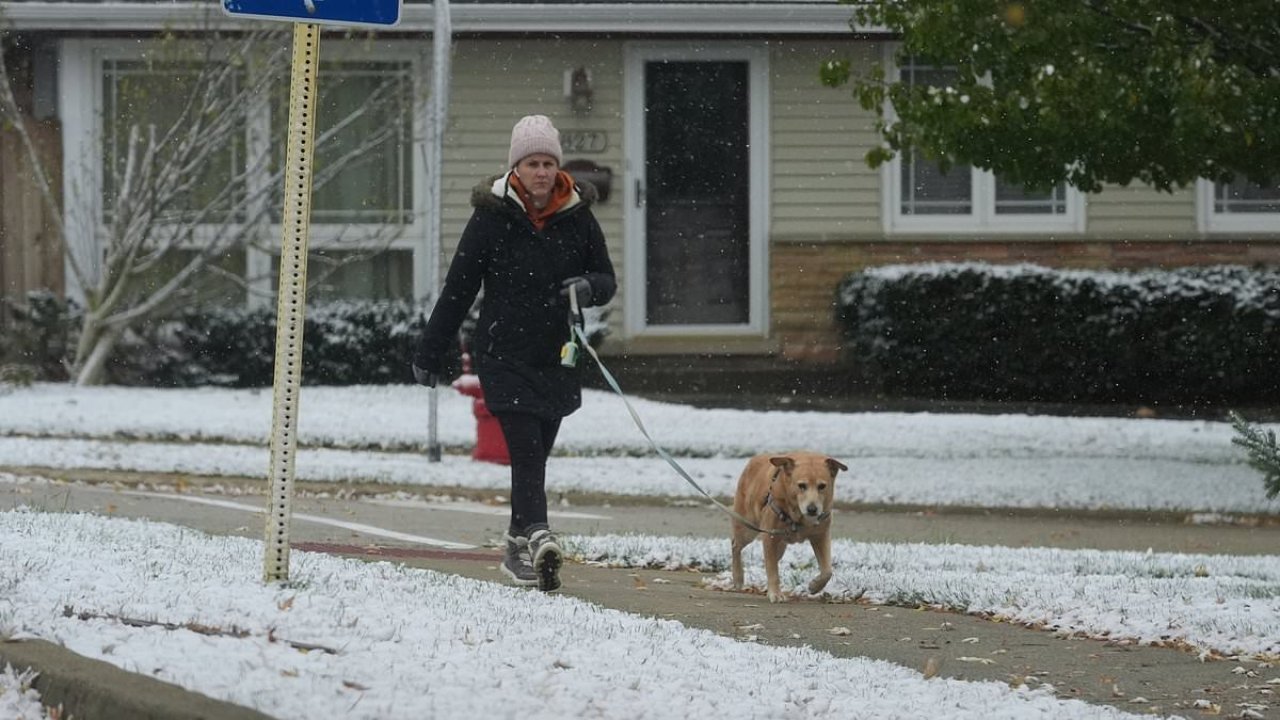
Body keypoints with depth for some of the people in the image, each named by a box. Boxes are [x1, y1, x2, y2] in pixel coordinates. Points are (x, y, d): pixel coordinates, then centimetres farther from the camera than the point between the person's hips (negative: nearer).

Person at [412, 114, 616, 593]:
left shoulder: (577, 217, 3)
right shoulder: (493, 217, -5)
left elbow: (607, 279, 12)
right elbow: (457, 289, 0)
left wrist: (589, 287, -14)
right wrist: (429, 353, 3)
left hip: (557, 357, 3)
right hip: (504, 354, -3)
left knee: (535, 455, 9)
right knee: (526, 449, -17)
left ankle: (518, 550, 21)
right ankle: (537, 536, -32)